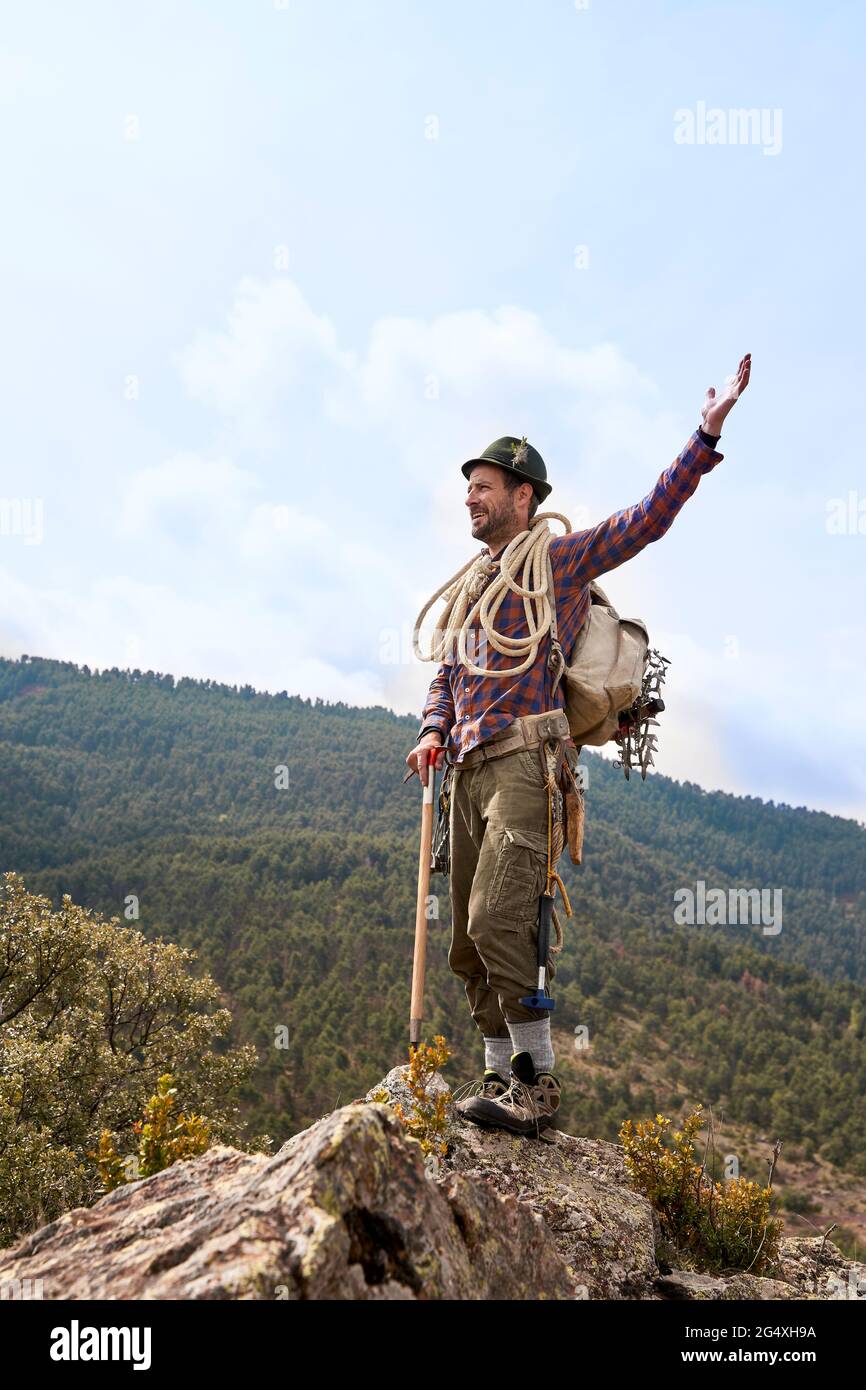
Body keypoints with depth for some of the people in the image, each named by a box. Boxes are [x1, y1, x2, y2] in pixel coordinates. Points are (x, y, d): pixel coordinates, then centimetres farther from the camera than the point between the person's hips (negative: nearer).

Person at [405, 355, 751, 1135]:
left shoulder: (563, 560, 5)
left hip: (524, 761, -7)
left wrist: (706, 436, -7)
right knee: (468, 939, 7)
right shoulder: (470, 586, 24)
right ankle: (500, 1073, 18)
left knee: (496, 919, -18)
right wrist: (433, 730, 5)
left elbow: (650, 517, 0)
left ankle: (538, 1080, -7)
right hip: (469, 770, 8)